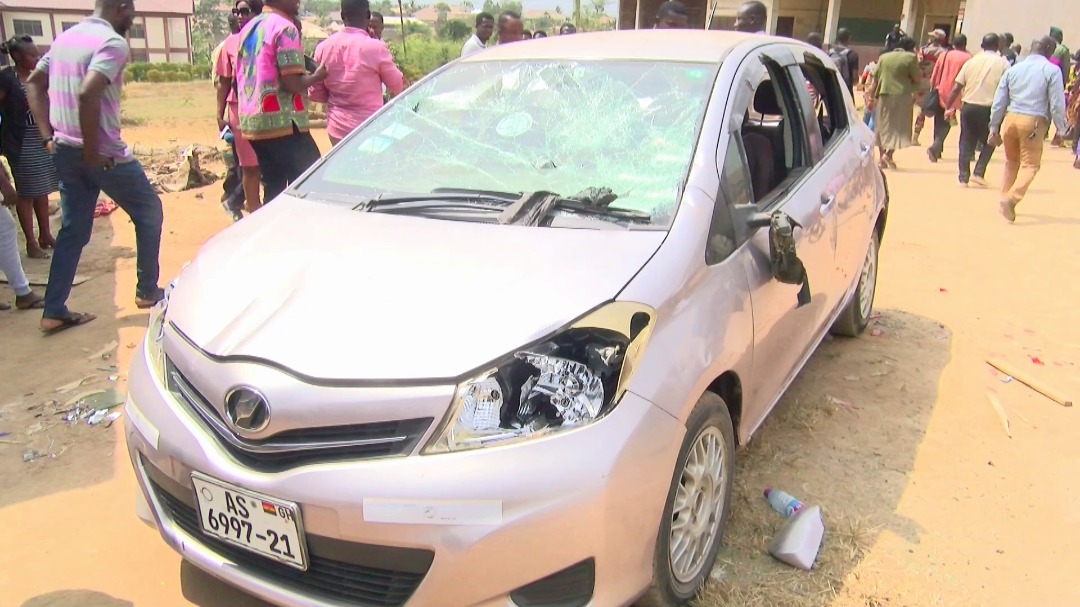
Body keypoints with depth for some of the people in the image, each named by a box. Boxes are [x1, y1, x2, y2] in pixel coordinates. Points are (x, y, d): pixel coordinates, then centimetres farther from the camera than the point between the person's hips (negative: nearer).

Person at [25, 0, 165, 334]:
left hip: (65, 151, 8)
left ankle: (54, 312, 15)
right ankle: (147, 292, 21)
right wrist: (92, 152, -21)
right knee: (148, 213, 13)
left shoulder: (65, 38, 13)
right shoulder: (112, 42, -15)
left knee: (72, 231, 14)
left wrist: (48, 136, 12)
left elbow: (34, 84, 18)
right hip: (104, 155, -8)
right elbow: (88, 94, -28)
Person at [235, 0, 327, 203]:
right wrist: (317, 76, 0)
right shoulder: (285, 28, -9)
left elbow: (240, 78, 22)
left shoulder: (248, 28, 17)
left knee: (274, 190, 12)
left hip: (251, 123, 9)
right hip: (282, 123, -8)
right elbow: (292, 83, -16)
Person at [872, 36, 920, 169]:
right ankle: (888, 154, -14)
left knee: (883, 126, 11)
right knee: (898, 126, 1)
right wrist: (917, 63, 9)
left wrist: (873, 97, 13)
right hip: (901, 96, -5)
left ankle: (882, 157, 11)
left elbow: (875, 79, 10)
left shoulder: (884, 57, 13)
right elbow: (917, 78, -3)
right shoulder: (910, 57, -2)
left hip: (883, 96, 5)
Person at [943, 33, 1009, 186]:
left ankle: (963, 178, 7)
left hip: (968, 106, 2)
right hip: (989, 109, -2)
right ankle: (978, 173, 4)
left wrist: (948, 107, 10)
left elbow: (956, 88, 4)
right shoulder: (1003, 63, 1)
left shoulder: (972, 61, 8)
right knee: (989, 142, 17)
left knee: (966, 143, 10)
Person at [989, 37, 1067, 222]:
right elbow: (1057, 104, -4)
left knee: (1011, 161, 21)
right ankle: (1011, 198, -17)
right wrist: (1060, 130, 7)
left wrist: (994, 128, 15)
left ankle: (1006, 198, 23)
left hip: (1010, 119, 4)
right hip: (1034, 122, -4)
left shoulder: (1013, 69, 9)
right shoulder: (1051, 70, -3)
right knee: (1030, 164, 4)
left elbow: (999, 102, 9)